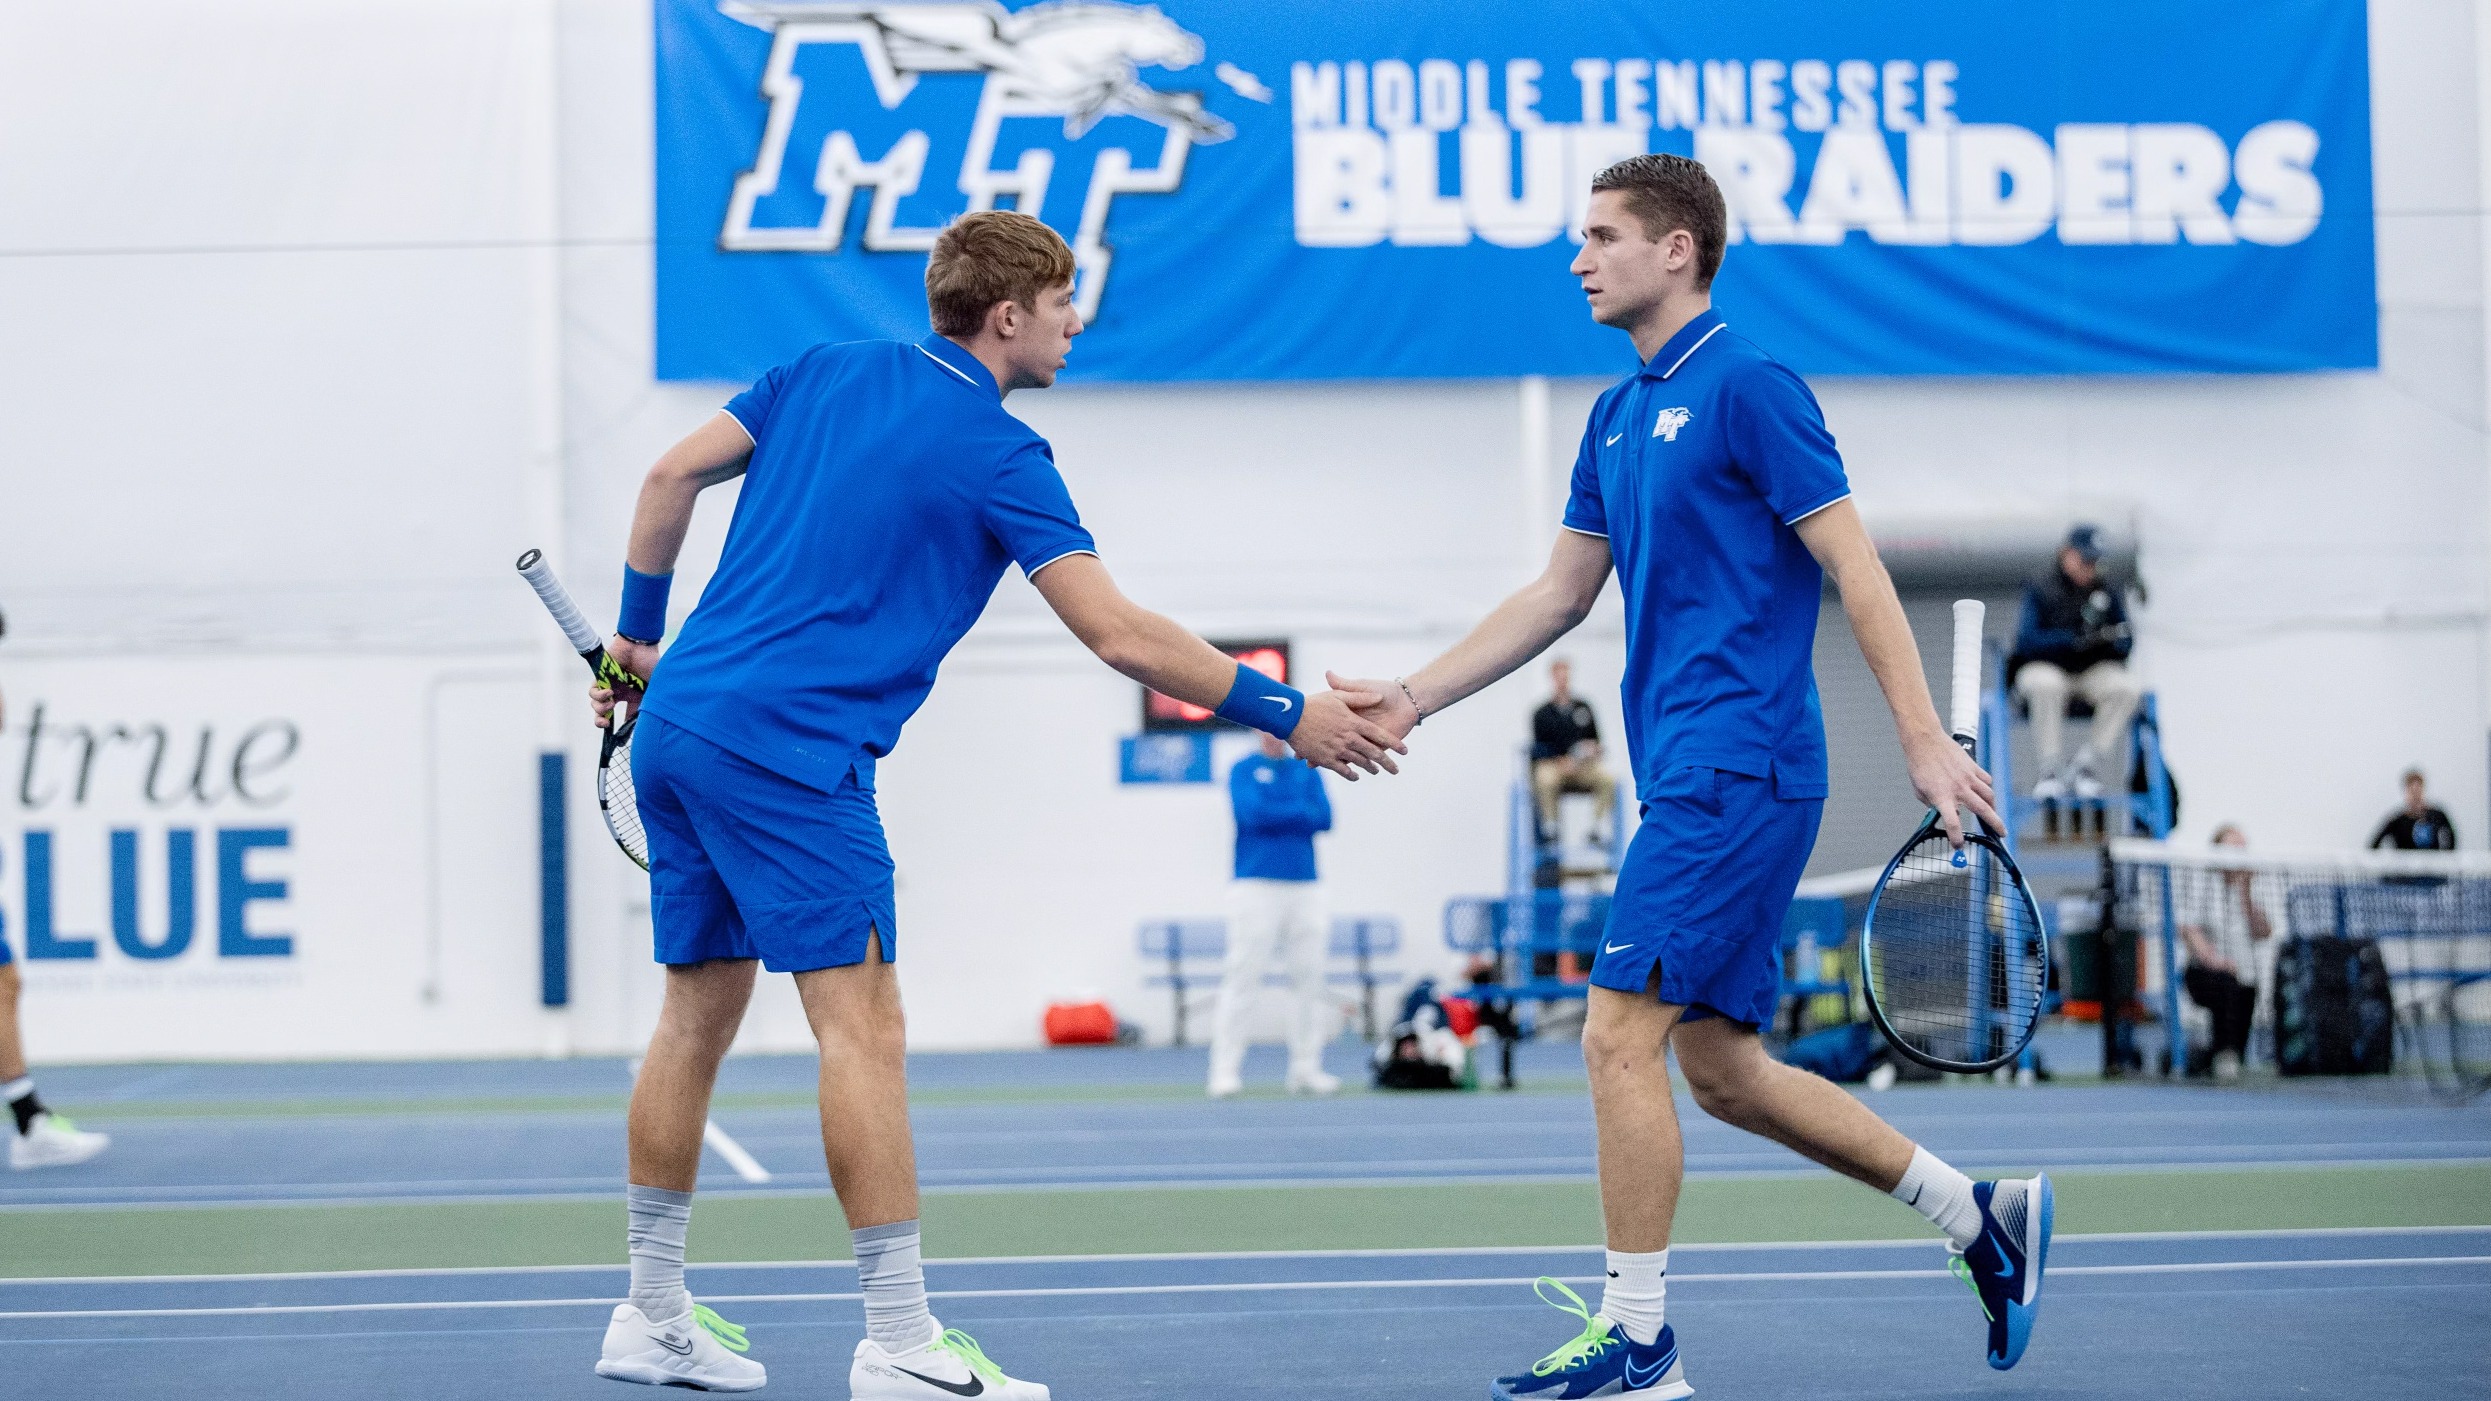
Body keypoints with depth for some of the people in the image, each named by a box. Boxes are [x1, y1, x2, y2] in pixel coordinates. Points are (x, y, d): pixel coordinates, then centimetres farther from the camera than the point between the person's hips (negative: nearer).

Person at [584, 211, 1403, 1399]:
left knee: (700, 1010, 15)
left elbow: (672, 476, 15)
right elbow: (1120, 638, -11)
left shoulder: (828, 371, 14)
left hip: (674, 724, 8)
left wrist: (640, 637, 24)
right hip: (787, 752, -8)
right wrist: (1284, 714, -3)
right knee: (863, 1026, -7)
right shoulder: (997, 454, -7)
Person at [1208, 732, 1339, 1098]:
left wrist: (1278, 814, -10)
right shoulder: (1244, 770, 2)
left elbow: (1324, 818, -1)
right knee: (1241, 980, -8)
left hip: (1305, 887, 4)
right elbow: (1253, 813, -15)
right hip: (1257, 886, -4)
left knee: (1308, 980, 3)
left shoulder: (1307, 772, 12)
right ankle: (1225, 1072, -8)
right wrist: (1301, 811, -5)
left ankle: (1305, 1070, 9)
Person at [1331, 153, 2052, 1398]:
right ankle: (1982, 1216, 20)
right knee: (1719, 1064, 10)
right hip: (1690, 778, 9)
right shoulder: (1617, 418, 17)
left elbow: (1854, 566, -12)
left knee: (1622, 1035, -10)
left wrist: (1925, 741, -16)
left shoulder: (1748, 386, -9)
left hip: (1735, 768, -9)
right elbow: (1559, 594, 22)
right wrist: (1414, 697, 17)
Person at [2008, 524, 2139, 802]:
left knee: (2126, 687, -27)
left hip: (2093, 672, 3)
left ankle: (2085, 769, -21)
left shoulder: (2107, 593, 9)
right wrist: (2074, 640, -29)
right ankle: (2049, 773, -29)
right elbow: (2027, 640, -16)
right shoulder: (2040, 590, -3)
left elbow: (2125, 644, 4)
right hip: (2044, 667, -3)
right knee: (2046, 685, -39)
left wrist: (2113, 638, -22)